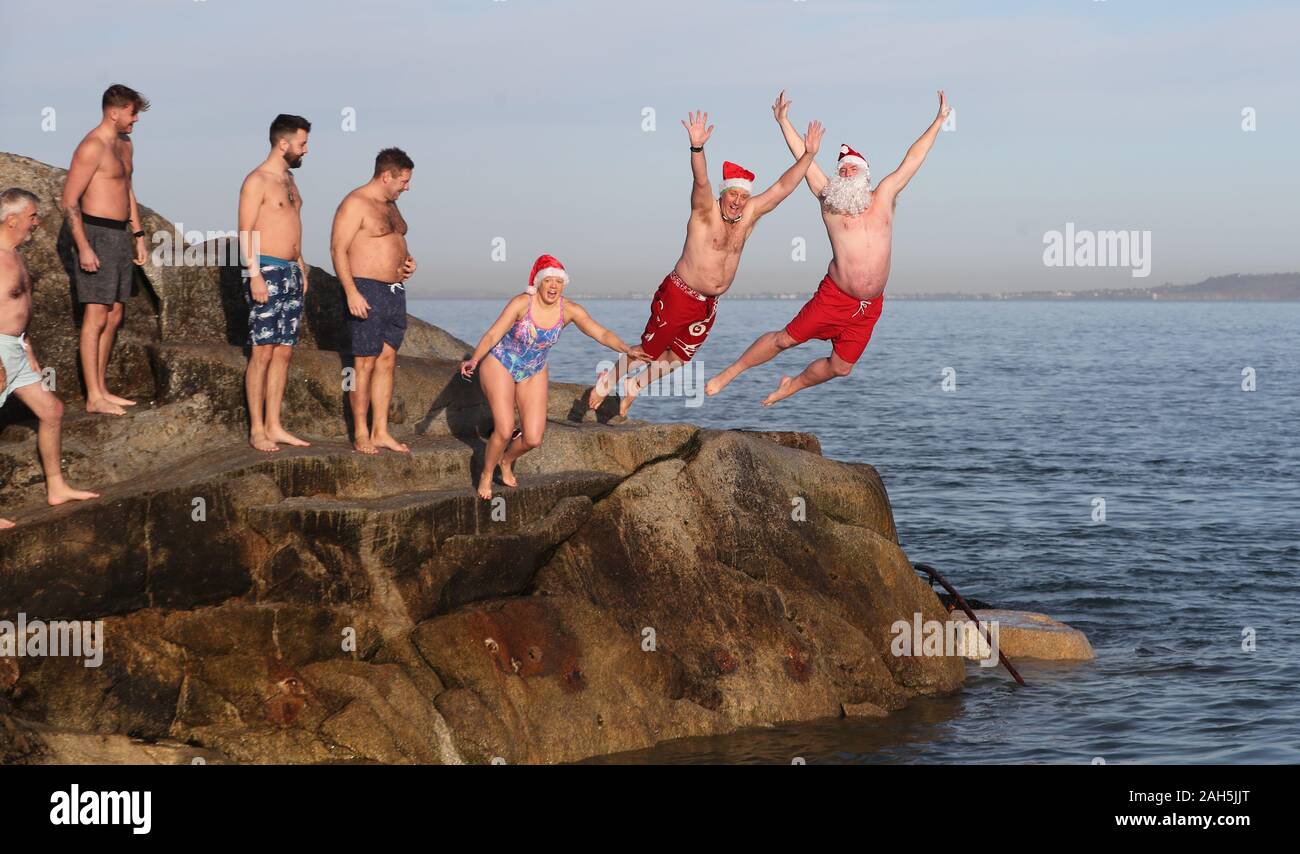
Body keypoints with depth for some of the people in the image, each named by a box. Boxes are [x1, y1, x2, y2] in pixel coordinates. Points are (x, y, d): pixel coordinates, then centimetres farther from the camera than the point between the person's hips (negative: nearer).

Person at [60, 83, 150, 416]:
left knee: (114, 317, 12)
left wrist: (138, 235, 20)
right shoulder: (92, 147, -15)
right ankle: (93, 398, -6)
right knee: (96, 318, -8)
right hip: (97, 235, -9)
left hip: (120, 235, 9)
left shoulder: (125, 144, 14)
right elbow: (69, 201, -17)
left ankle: (102, 389, 19)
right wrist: (84, 248, -21)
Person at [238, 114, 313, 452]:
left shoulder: (289, 180, 18)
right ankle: (257, 430, -7)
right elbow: (245, 231, -14)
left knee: (284, 351, 7)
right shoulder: (257, 181, -8)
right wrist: (254, 274, -20)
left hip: (292, 273, 9)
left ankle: (274, 426, 10)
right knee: (263, 351, -8)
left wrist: (301, 269, 19)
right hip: (268, 272, -8)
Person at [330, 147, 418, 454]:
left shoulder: (389, 204, 17)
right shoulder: (355, 204, -11)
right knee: (365, 363, -6)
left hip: (395, 291, 9)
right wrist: (352, 293, -24)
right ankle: (361, 435, -2)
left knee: (387, 360, 7)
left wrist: (407, 260, 10)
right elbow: (338, 249, -16)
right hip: (367, 291, -9)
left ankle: (380, 432, 11)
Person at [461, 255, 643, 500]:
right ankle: (487, 474, 11)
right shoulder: (522, 303, -25)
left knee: (533, 439, -5)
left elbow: (602, 334, -17)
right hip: (500, 365, -4)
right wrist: (473, 360, -46)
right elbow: (492, 335, -28)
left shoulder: (569, 310, -15)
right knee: (504, 430, -17)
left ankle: (507, 461, 30)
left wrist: (628, 350, -34)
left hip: (533, 373, 4)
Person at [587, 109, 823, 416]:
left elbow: (783, 187, -2)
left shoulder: (750, 215, 0)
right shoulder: (706, 212, -14)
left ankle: (634, 386, 37)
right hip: (678, 295, -6)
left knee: (677, 357, 16)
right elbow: (701, 181, -33)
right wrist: (697, 147, -52)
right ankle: (607, 381, 23)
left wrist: (808, 155, -12)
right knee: (649, 350, 1)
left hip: (707, 304, 6)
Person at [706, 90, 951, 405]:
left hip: (870, 305, 3)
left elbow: (912, 161, 12)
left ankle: (791, 386, 34)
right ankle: (728, 374, 12)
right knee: (785, 339, -4)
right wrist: (784, 121, 3)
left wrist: (939, 121, 15)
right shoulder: (830, 200, 2)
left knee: (841, 367, 9)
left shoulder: (884, 196, 9)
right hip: (834, 297, -3)